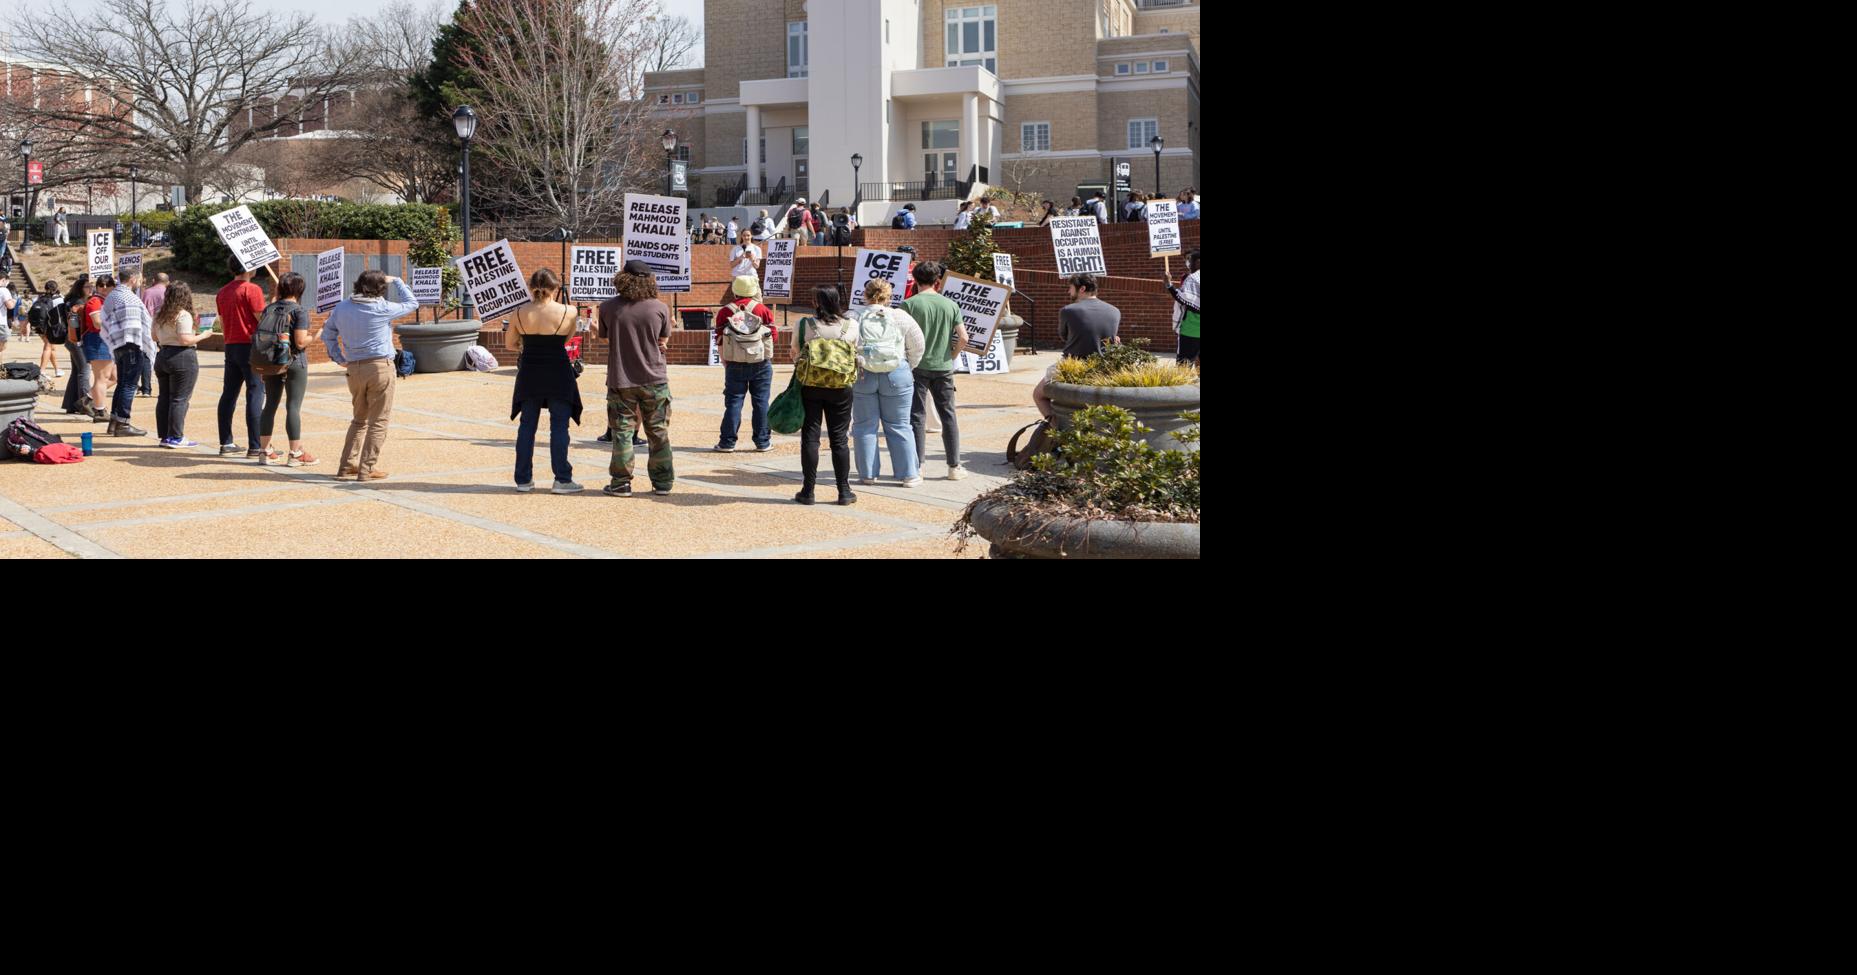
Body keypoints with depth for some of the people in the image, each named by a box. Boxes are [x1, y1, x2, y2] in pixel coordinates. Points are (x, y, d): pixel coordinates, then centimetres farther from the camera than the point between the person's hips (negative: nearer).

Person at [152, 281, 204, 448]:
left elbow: (155, 337, 17)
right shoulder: (183, 315, -15)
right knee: (180, 399, -4)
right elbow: (185, 340, -21)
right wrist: (201, 336, -7)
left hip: (162, 356, 8)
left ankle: (163, 435, 16)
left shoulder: (159, 314, 10)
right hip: (182, 358, -8)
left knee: (164, 397, 12)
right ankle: (175, 437, -4)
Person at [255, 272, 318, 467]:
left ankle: (264, 451, 15)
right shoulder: (300, 311, -12)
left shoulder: (269, 309, 6)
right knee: (293, 407, -2)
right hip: (294, 363, -6)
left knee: (270, 404, 12)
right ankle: (295, 454, 1)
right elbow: (300, 342, -19)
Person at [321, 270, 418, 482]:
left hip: (354, 368, 6)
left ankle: (347, 466, 16)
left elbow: (327, 334, 16)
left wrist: (339, 359, 18)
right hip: (380, 367, -6)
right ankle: (367, 469, -2)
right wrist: (396, 282, 15)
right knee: (379, 420, 2)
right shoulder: (382, 309, -9)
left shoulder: (341, 309, 6)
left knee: (359, 419, 19)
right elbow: (412, 303, 5)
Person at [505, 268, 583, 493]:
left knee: (527, 426, 10)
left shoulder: (521, 313, -3)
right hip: (558, 374, -3)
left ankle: (523, 479, 13)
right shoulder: (568, 312, -11)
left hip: (529, 374, 3)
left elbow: (509, 343, 9)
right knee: (559, 426, 3)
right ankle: (562, 479, 2)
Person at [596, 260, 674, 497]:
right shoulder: (660, 308, -5)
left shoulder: (608, 308, -7)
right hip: (655, 380, 1)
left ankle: (621, 484, 6)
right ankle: (663, 482, 14)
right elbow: (664, 341, 5)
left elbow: (606, 338, 7)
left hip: (621, 380, -1)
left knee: (622, 433, 5)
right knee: (659, 433, 10)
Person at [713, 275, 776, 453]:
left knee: (733, 402, 4)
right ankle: (763, 442, 8)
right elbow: (774, 336, -1)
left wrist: (725, 362, 14)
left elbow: (720, 340, 2)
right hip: (761, 363, 0)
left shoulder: (725, 312, 0)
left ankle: (728, 442, 1)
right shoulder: (763, 310, -3)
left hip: (735, 364, 0)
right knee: (761, 402, 6)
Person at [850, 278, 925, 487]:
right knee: (898, 426, 8)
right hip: (896, 375, 0)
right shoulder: (900, 317, -1)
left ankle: (867, 474, 11)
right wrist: (908, 368, 15)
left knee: (865, 426, 10)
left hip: (862, 375, 0)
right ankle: (910, 475, 8)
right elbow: (917, 347, 2)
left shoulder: (855, 319, -3)